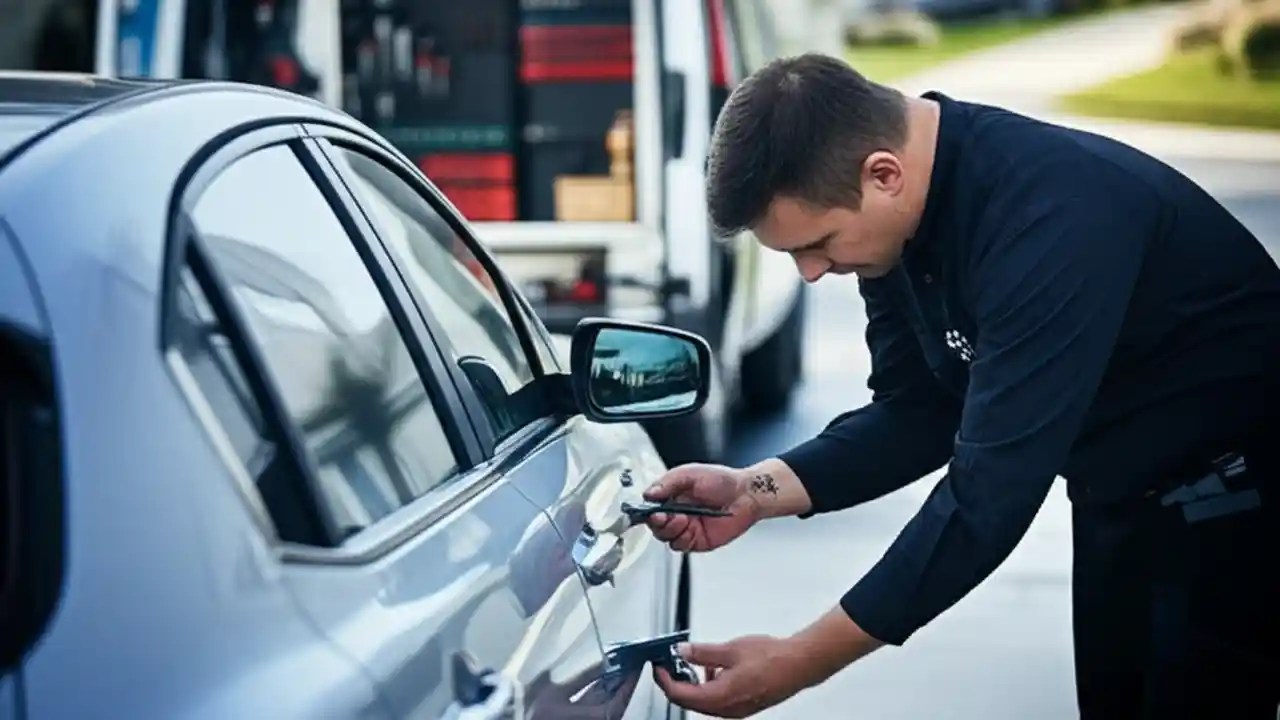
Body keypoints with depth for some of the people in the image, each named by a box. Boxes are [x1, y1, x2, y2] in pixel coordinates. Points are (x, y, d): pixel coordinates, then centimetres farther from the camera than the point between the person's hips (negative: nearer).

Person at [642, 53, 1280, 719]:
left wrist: (798, 664, -34)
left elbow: (991, 490, -36)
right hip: (1119, 493, 8)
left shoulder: (1049, 214, -34)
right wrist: (756, 490, -15)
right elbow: (917, 415, 1)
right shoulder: (894, 223, -8)